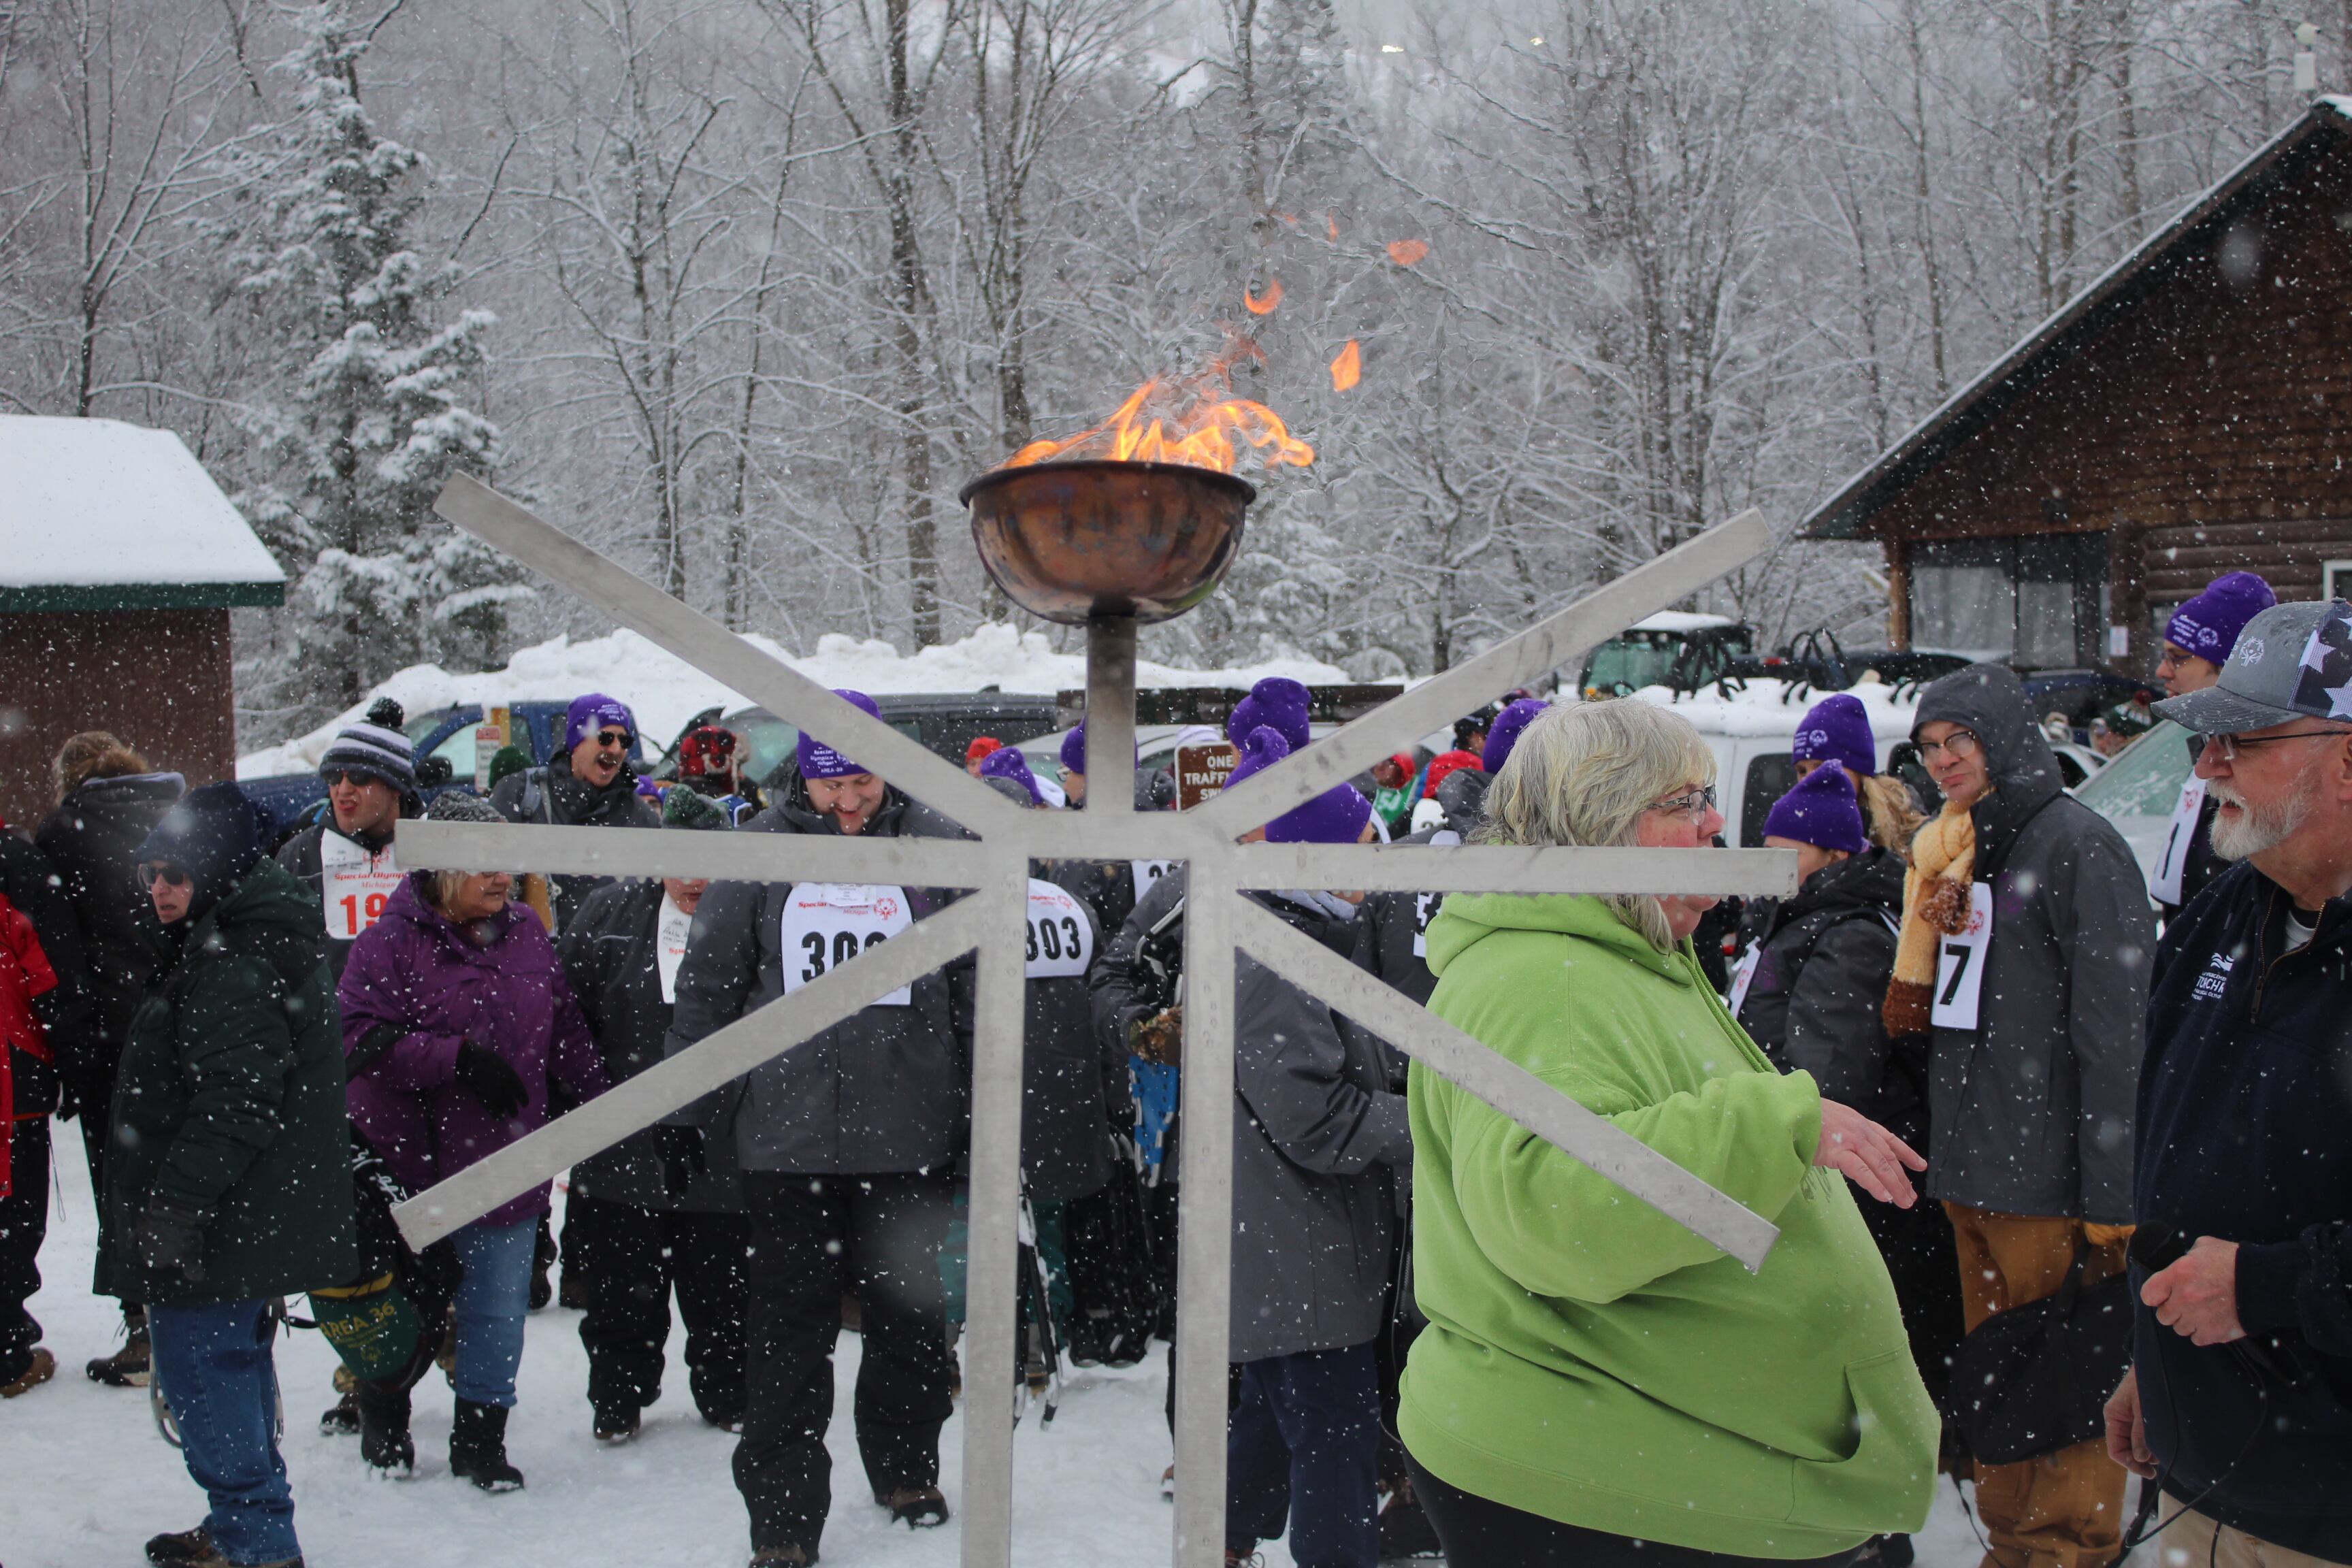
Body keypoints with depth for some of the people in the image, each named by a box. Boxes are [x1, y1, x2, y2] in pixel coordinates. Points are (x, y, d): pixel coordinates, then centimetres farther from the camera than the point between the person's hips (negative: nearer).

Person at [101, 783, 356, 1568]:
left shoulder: (233, 964, -20)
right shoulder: (245, 946, 15)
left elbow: (235, 1101, -25)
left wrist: (176, 1199, -23)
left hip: (215, 1226, -11)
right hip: (251, 1217, 11)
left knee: (203, 1371, -4)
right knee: (235, 1361, 20)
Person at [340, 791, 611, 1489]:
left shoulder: (526, 933, 6)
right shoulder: (393, 940, -10)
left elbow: (566, 1030, 14)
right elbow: (360, 1037, -19)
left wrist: (607, 1104, 12)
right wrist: (459, 1057, -24)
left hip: (508, 1163, 4)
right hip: (416, 1164, -3)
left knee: (500, 1306, 6)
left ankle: (480, 1439, 19)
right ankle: (384, 1417, 36)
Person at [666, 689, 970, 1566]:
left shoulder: (939, 847, 2)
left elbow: (979, 984, 5)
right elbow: (707, 985, 7)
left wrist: (988, 1112, 4)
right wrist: (690, 1115, 6)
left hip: (910, 1134, 0)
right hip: (786, 1134, 0)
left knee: (909, 1314, 14)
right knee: (789, 1329, 3)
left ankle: (907, 1470, 35)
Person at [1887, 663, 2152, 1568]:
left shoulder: (2075, 842, -11)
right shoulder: (1950, 854, 15)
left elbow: (2114, 1032, -16)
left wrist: (2111, 1203, -19)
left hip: (2046, 1174, -8)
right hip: (1966, 1161, 8)